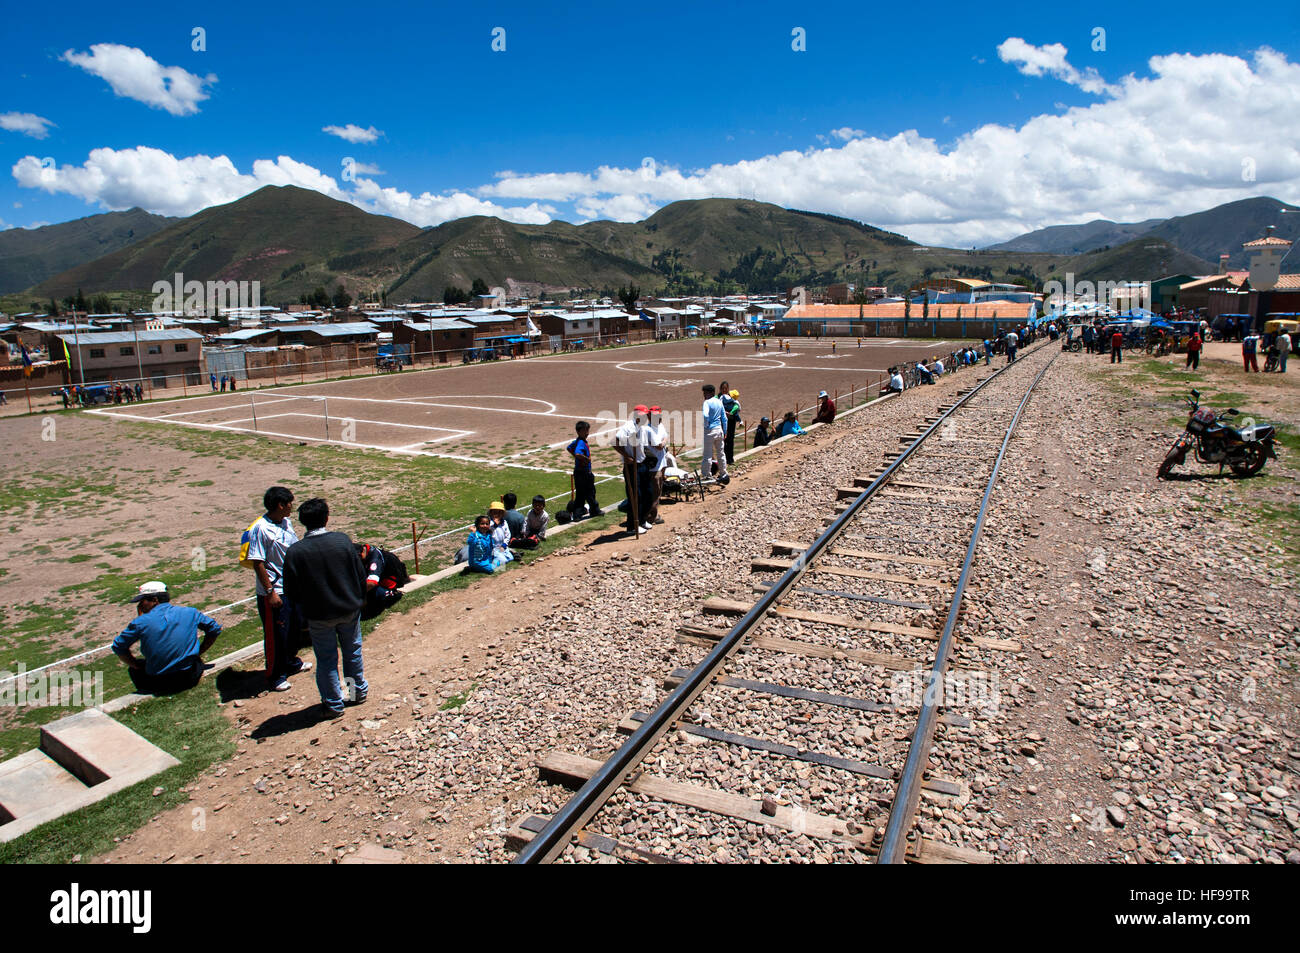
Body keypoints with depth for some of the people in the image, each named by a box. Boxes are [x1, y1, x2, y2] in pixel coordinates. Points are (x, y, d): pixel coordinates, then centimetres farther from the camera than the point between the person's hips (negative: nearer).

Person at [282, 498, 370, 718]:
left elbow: (292, 592, -9)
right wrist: (359, 600, 13)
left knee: (326, 659, 13)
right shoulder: (343, 541, -13)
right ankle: (358, 691, 36)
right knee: (352, 651, 21)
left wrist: (303, 614, 8)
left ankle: (333, 704, 24)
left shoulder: (295, 552, -17)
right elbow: (360, 575, -4)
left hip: (318, 616, -2)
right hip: (350, 609, 2)